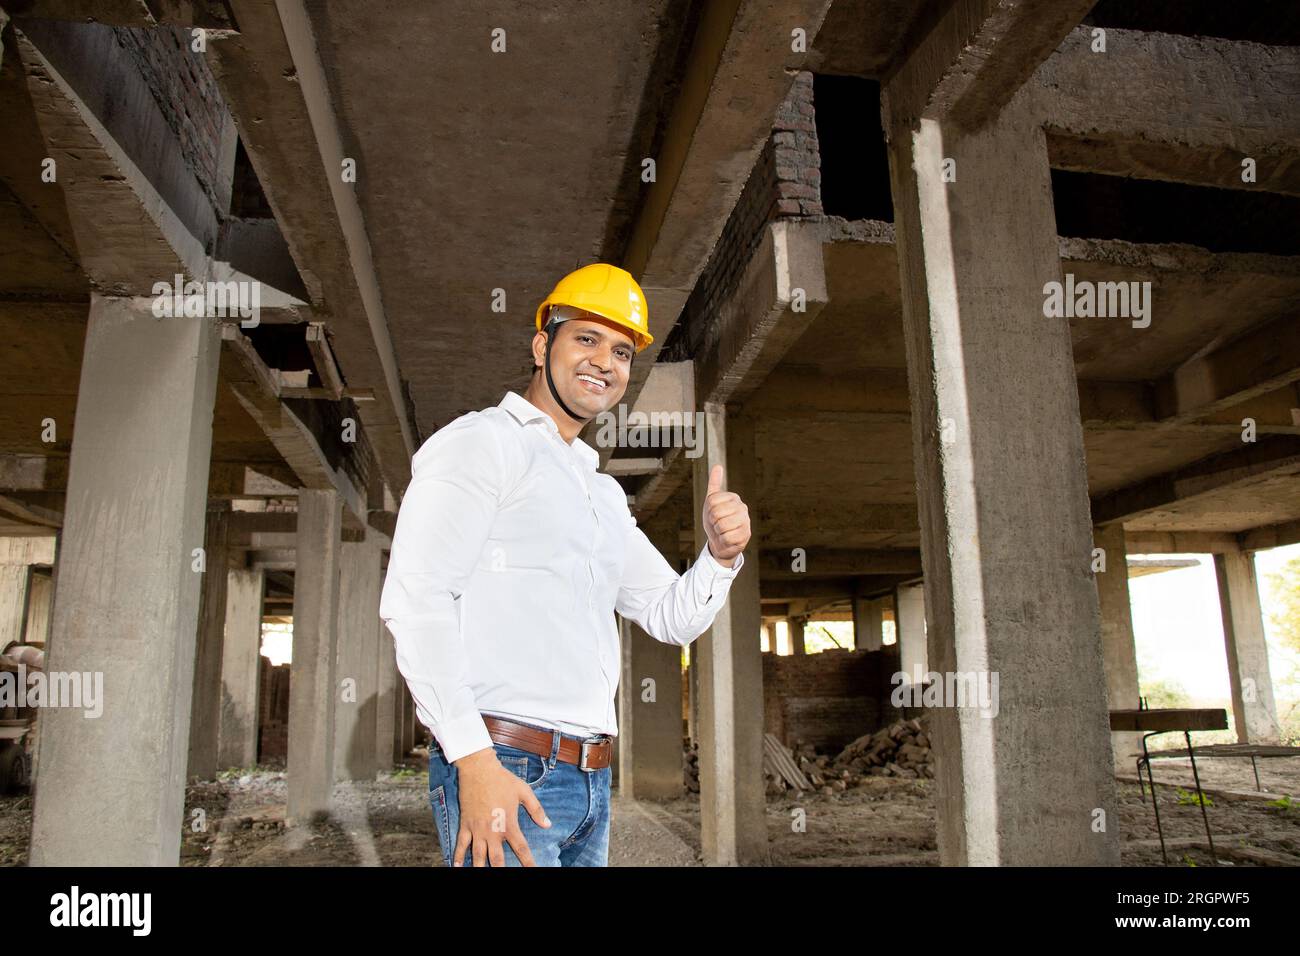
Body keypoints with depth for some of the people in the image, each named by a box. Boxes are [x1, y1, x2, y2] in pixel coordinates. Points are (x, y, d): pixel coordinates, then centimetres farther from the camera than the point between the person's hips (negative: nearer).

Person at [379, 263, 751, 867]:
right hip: (500, 770, -8)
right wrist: (475, 761, -21)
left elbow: (672, 618, 20)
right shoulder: (481, 441, -4)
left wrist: (720, 555, -1)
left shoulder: (605, 494, 21)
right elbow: (415, 601, -15)